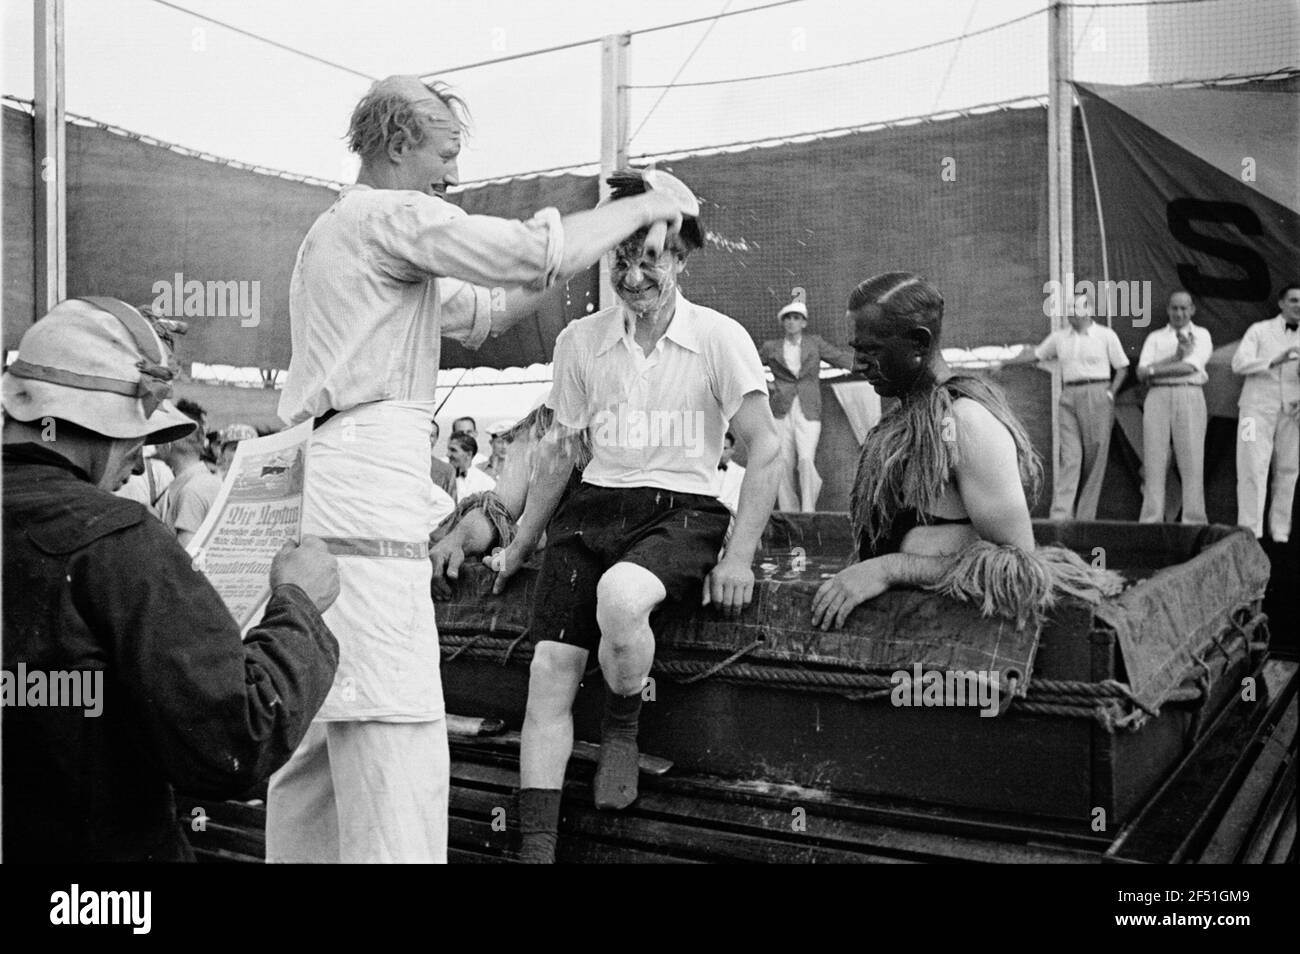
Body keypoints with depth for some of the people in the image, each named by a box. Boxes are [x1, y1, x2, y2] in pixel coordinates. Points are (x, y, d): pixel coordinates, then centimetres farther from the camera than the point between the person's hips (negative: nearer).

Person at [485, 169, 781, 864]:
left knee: (618, 596, -36)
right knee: (550, 670, -12)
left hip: (681, 511, -3)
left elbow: (765, 449, -4)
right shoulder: (580, 340, 10)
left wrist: (739, 556, -14)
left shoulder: (720, 338, -1)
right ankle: (536, 847, -3)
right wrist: (519, 545, 17)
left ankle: (622, 730, -4)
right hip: (592, 507, 4)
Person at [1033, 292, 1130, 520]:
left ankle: (1086, 516, 5)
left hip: (1097, 395, -2)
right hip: (1069, 398, 2)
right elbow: (1036, 355, 21)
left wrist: (1110, 395, -3)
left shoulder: (1106, 336, 2)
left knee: (1095, 458, -1)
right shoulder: (1059, 337, 12)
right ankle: (1061, 514, -15)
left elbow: (1122, 368, 6)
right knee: (1069, 456, -7)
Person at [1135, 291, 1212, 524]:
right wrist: (1175, 357, -3)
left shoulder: (1201, 335, 13)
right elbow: (1141, 373, 5)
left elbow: (1190, 367, -5)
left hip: (1189, 396, -2)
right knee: (1154, 460, -4)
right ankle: (1151, 520, -3)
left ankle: (1194, 521, -4)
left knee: (1192, 460, -6)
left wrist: (1154, 370, -2)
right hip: (1158, 397, 2)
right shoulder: (1155, 337, 19)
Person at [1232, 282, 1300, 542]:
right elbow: (1239, 364, -8)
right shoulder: (1259, 331, 4)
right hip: (1258, 407, -3)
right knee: (1253, 469, -7)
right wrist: (1275, 360, -21)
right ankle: (1250, 531, -5)